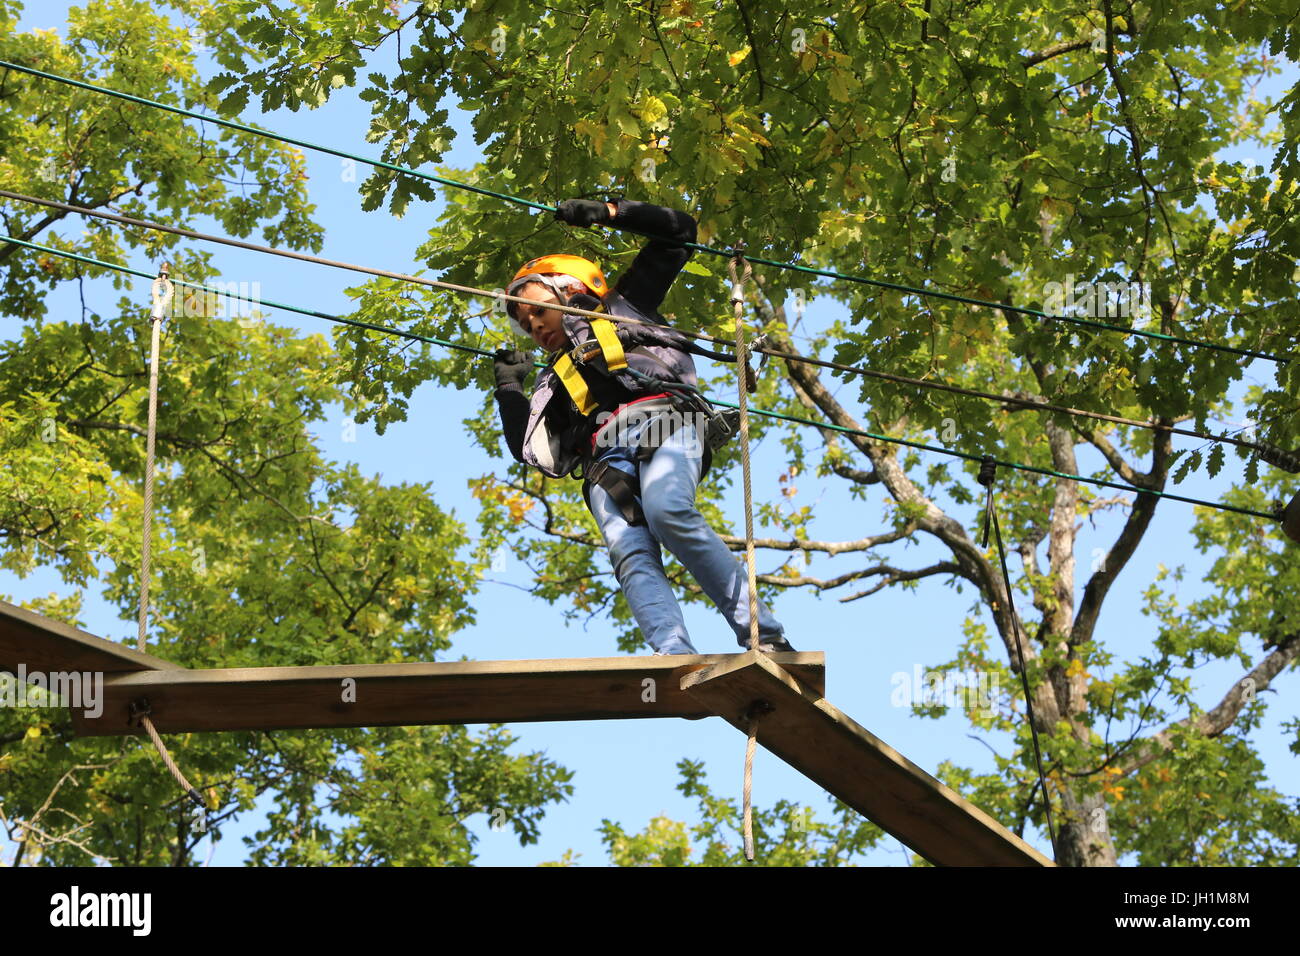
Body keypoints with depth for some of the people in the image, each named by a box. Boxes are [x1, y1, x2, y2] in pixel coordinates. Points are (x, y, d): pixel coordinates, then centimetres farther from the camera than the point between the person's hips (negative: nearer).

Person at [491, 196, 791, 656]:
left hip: (660, 420, -3)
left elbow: (678, 231, 32)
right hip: (605, 456, 4)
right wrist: (508, 385, 30)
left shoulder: (623, 307, 32)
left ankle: (765, 637, -35)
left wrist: (607, 212, 24)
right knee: (629, 552, -27)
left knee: (667, 513, -34)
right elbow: (533, 451, 26)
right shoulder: (556, 380, 39)